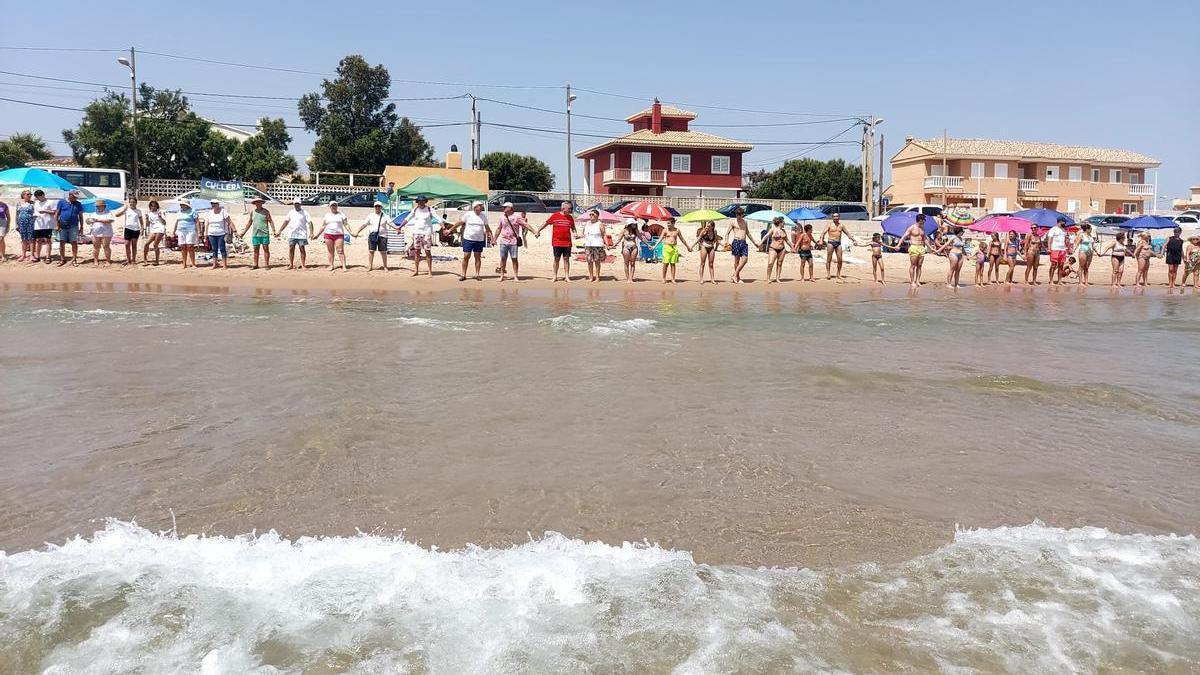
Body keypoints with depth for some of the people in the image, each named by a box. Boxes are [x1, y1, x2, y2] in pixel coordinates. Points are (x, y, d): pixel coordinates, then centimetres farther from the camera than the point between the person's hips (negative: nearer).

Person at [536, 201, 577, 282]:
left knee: (566, 259, 3)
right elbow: (546, 223, 6)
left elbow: (573, 228, 17)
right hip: (557, 242, -2)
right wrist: (538, 230, 6)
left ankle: (567, 276, 8)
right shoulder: (555, 215, -1)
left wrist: (575, 234, -1)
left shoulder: (570, 217, 7)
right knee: (556, 259, 5)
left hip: (567, 242, 2)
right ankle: (555, 276, 14)